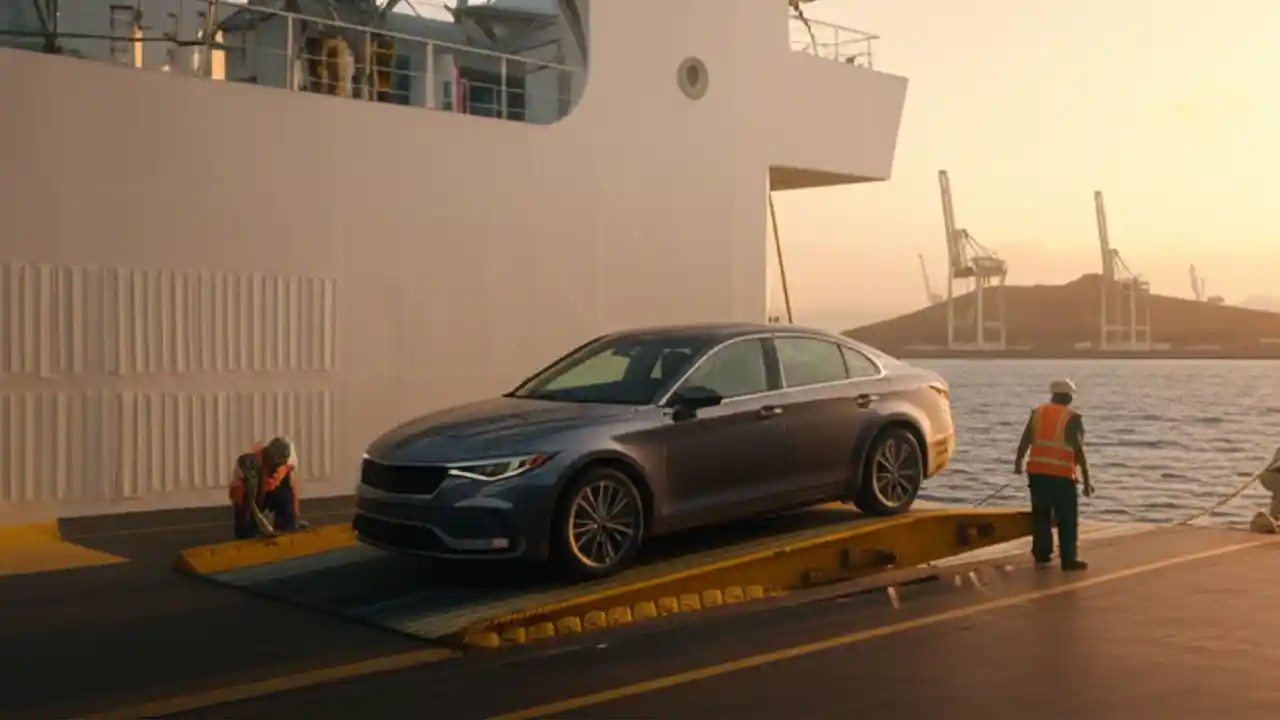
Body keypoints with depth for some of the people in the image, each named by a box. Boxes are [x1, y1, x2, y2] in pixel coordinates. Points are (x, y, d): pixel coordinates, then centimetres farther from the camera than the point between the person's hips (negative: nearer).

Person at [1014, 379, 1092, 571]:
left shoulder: (1037, 412, 8)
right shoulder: (1073, 418, -4)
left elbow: (1025, 441, 8)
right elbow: (1079, 450, -7)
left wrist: (1018, 462, 22)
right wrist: (1086, 479, -4)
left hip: (1036, 470, 4)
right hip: (1061, 474, -4)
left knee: (1040, 513, 16)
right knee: (1067, 517, 3)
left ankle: (1041, 553, 19)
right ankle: (1068, 559, 2)